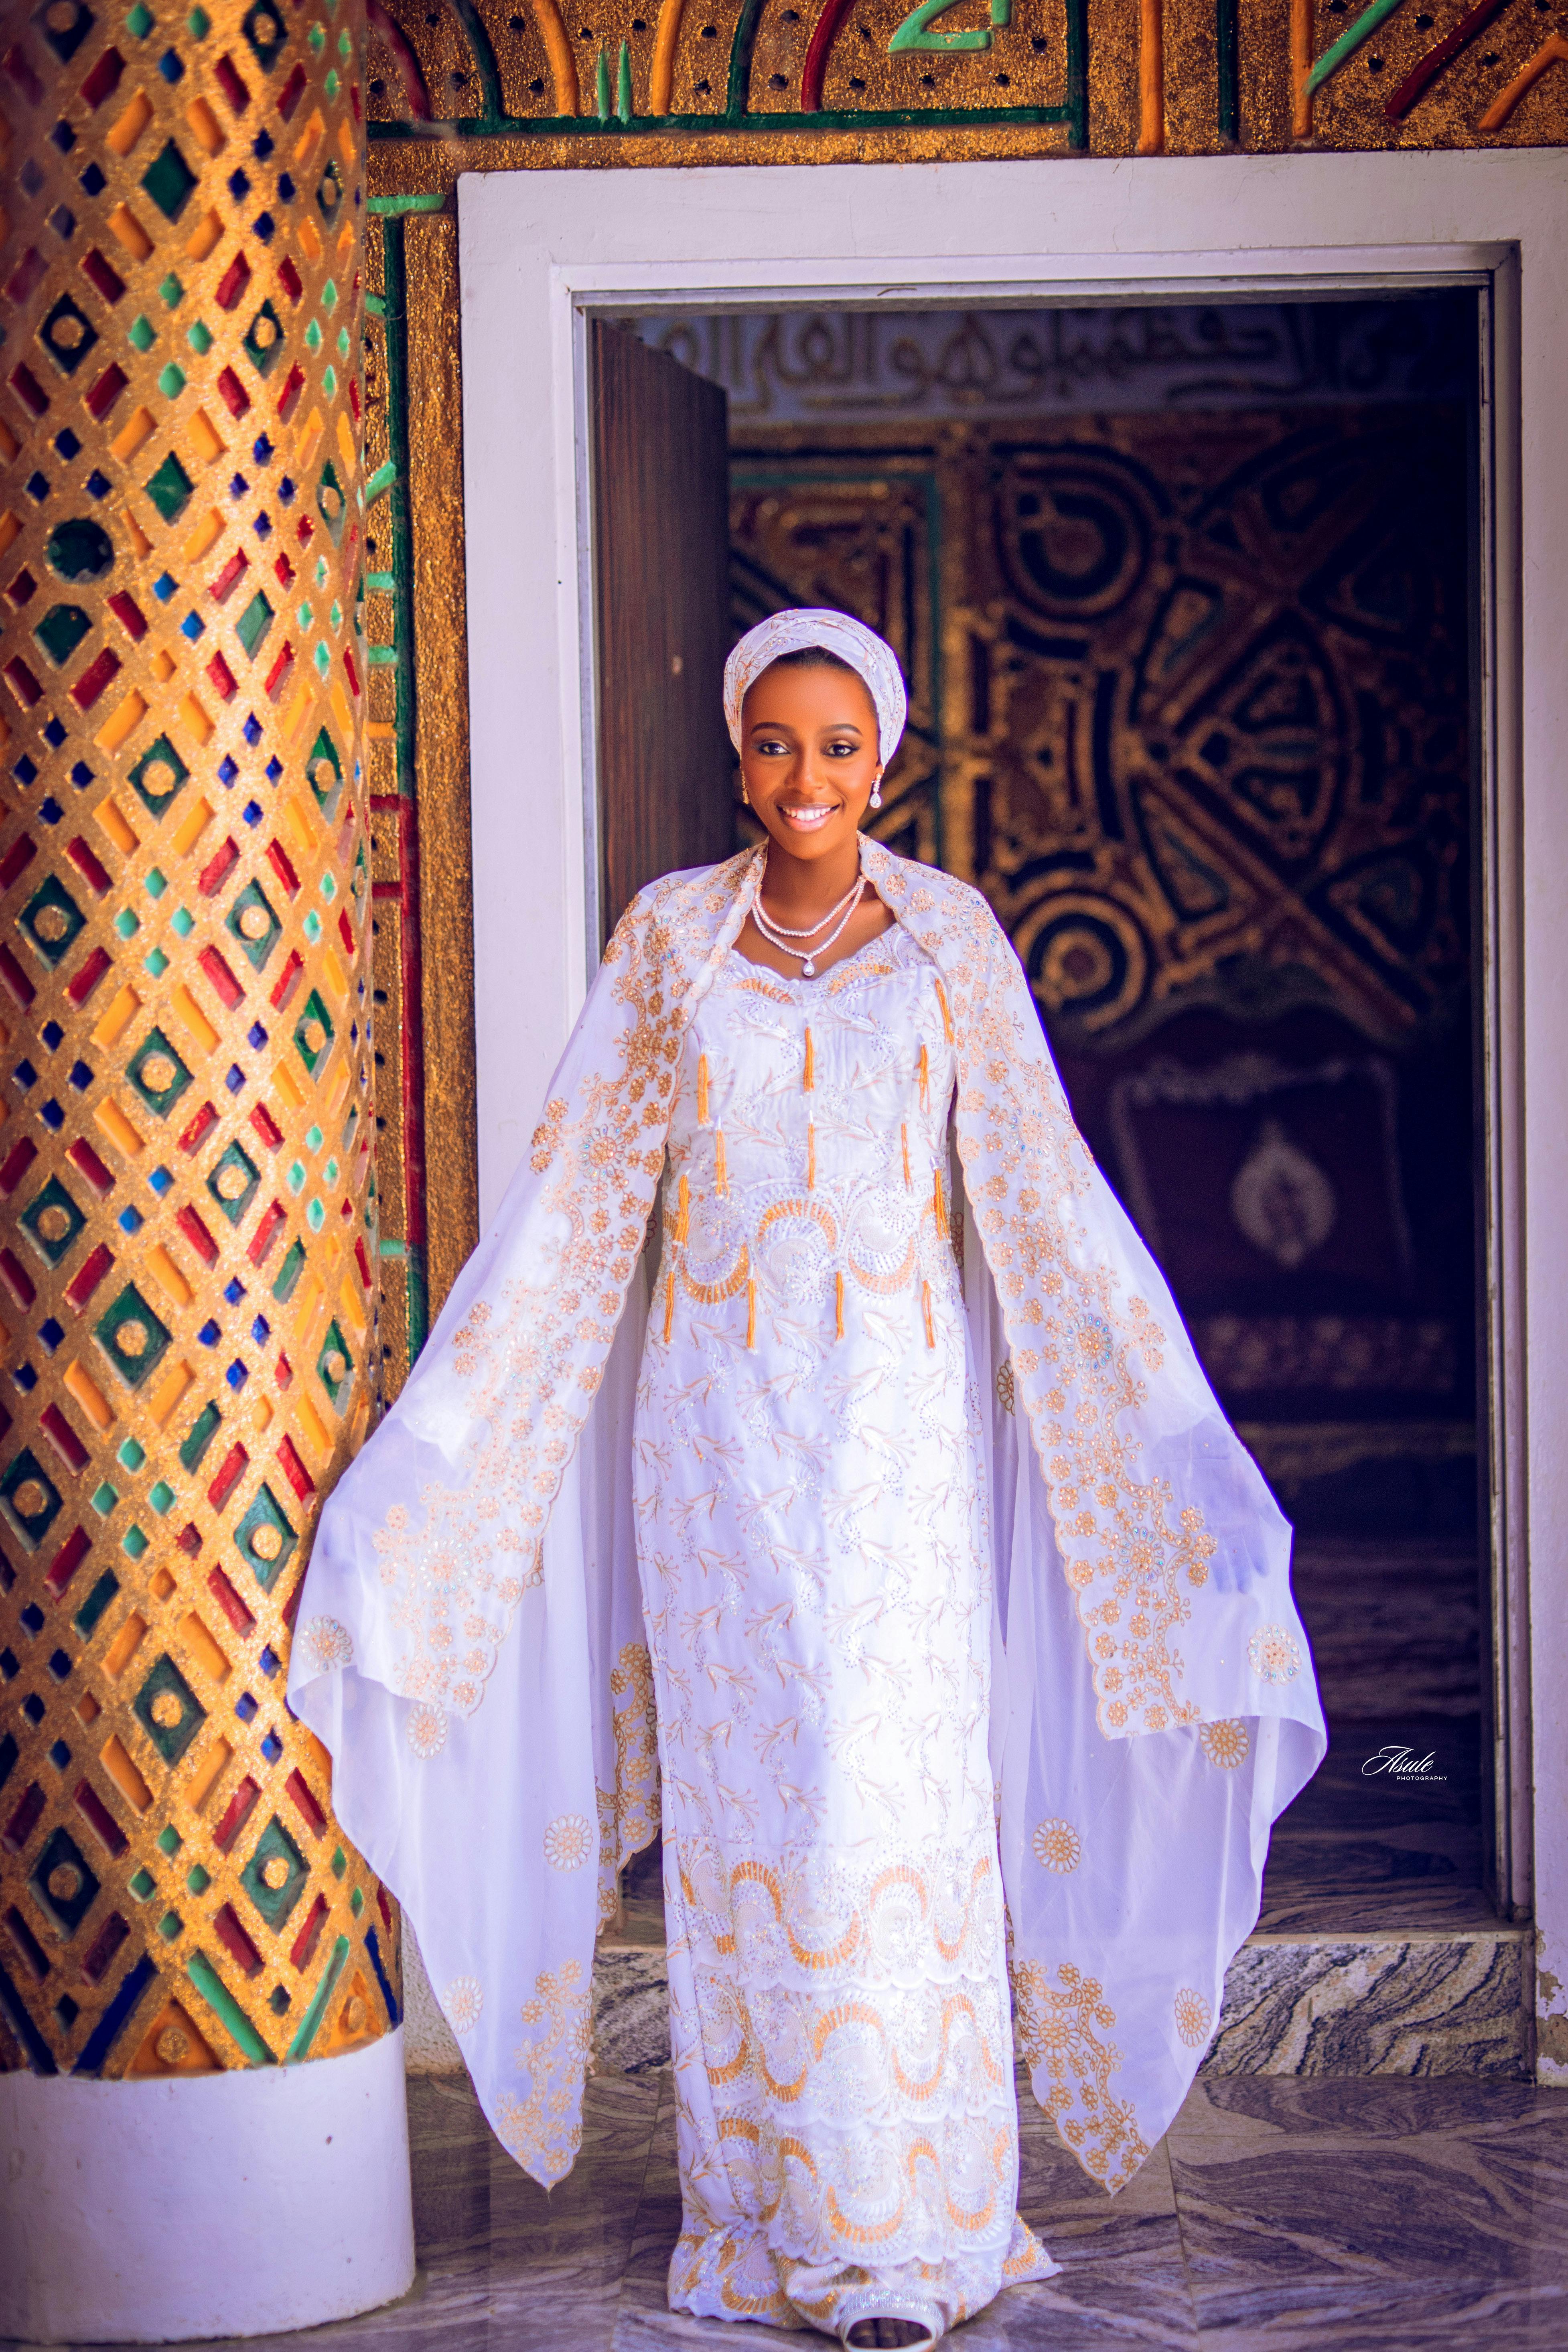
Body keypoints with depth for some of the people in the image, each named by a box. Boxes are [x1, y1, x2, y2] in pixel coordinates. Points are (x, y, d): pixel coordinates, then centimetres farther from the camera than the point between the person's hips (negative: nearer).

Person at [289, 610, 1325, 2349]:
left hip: (897, 1411, -1)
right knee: (743, 1795, 2)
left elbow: (1040, 1195, 2)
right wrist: (432, 1449, 3)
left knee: (895, 1789, -6)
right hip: (717, 1411, 1)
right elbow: (575, 1198, 6)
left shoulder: (950, 937, 3)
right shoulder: (667, 935, 5)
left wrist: (1169, 1442, -3)